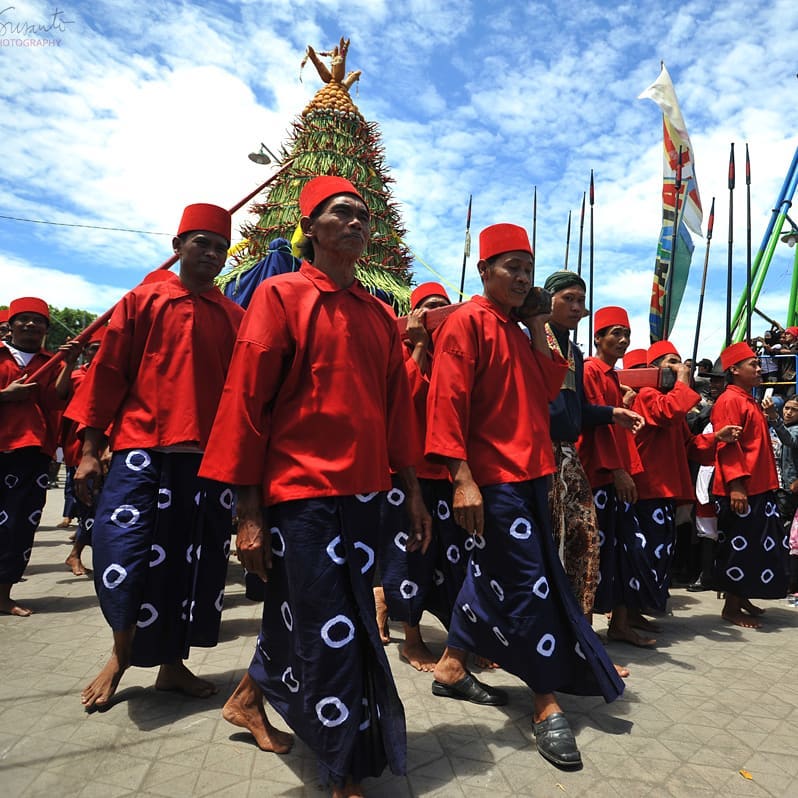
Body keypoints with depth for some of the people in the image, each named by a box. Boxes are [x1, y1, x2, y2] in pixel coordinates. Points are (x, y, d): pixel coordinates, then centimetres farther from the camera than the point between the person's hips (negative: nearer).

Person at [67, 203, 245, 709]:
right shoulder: (142, 301, 5)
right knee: (123, 557, -4)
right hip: (141, 451, -2)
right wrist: (90, 451, -2)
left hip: (209, 457, 2)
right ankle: (121, 655, 25)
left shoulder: (234, 318, 10)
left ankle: (172, 665, 26)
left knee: (193, 565, 7)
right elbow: (107, 376, 3)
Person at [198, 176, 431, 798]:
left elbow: (397, 407, 13)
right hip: (299, 491, -6)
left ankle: (249, 700, 46)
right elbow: (245, 399, -8)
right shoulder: (281, 296, -5)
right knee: (333, 634, -2)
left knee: (301, 613, 20)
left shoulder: (381, 316, 12)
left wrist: (413, 492, 10)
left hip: (362, 493, 6)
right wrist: (248, 512, -11)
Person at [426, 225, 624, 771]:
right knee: (529, 584, -5)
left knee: (492, 573, 15)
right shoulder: (468, 322, -9)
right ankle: (548, 707, 11)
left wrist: (539, 332, 6)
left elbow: (548, 391, 13)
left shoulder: (518, 330, 16)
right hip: (493, 477, -9)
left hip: (529, 474, 9)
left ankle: (451, 669, 32)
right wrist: (463, 478, -22)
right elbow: (448, 400, -16)